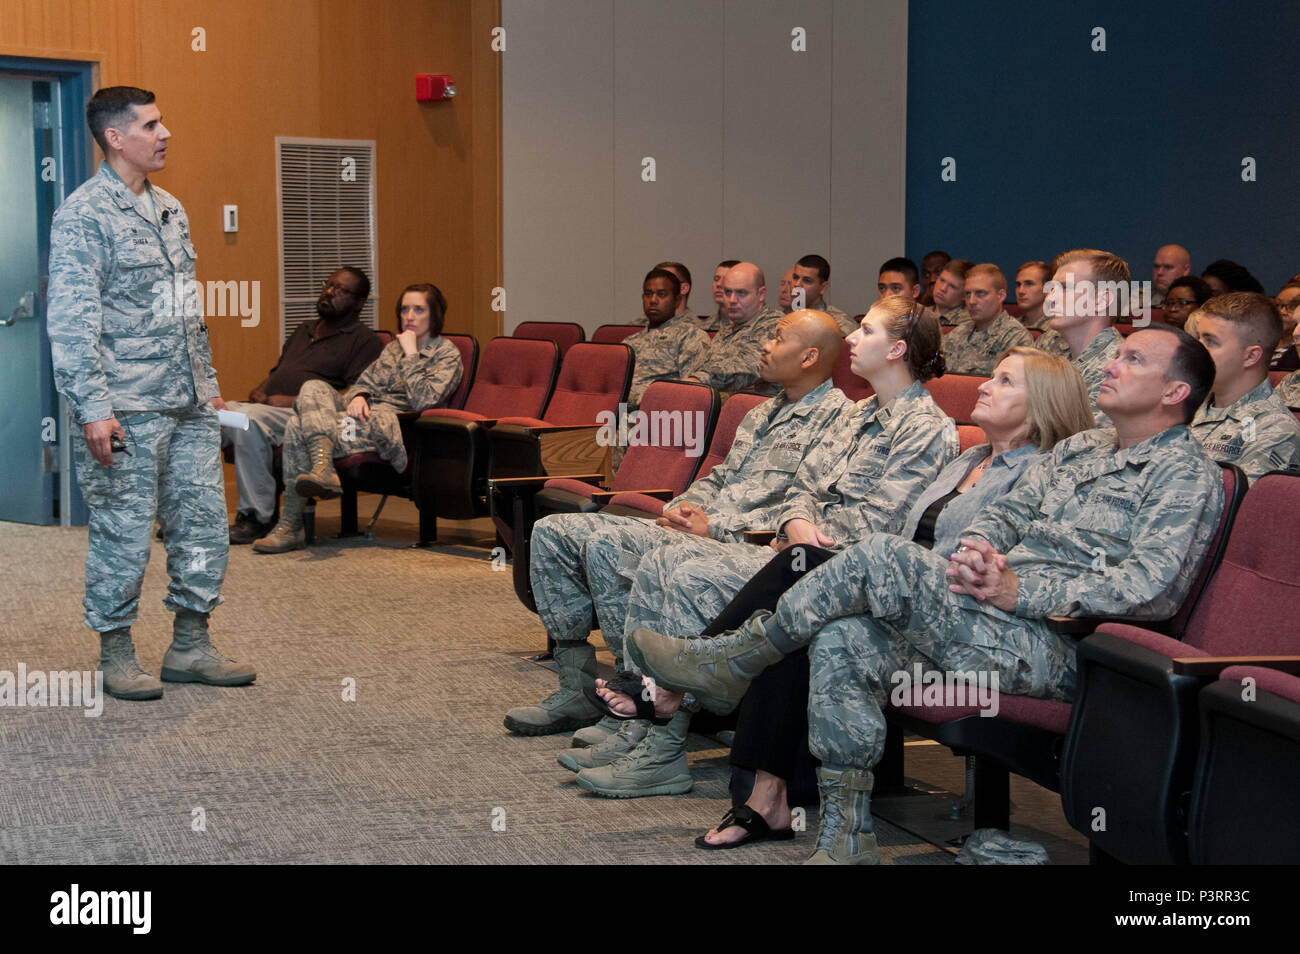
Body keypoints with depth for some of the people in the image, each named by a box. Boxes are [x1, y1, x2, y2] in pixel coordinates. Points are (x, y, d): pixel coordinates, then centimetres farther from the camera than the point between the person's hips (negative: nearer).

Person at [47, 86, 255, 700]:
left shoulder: (170, 209, 16)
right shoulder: (83, 214, -9)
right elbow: (71, 320, -14)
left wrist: (207, 384, 20)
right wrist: (92, 408, -20)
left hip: (189, 406, 8)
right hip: (127, 411, -7)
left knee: (204, 524, 8)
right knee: (123, 533, 0)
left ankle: (190, 647, 20)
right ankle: (116, 655, 13)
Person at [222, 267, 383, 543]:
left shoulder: (365, 341, 3)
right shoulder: (303, 331, 29)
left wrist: (296, 401, -15)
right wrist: (259, 391, 7)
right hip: (266, 406, 8)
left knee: (248, 418, -34)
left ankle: (257, 517, -29)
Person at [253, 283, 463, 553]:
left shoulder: (447, 353, 5)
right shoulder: (393, 347, 28)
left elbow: (423, 401, -10)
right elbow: (365, 381, 20)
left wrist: (410, 355, -8)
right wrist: (358, 396, -4)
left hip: (388, 427, -7)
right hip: (365, 415, 7)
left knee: (299, 428, -24)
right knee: (313, 387, -24)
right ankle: (323, 469, -38)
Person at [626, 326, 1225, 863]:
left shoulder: (1187, 474, 0)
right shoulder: (1080, 447, 26)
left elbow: (1151, 587, -14)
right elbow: (1008, 512, 22)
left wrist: (1018, 591, -18)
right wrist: (976, 552, -4)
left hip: (1058, 648, -8)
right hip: (994, 622, 8)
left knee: (883, 558, -24)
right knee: (843, 642, -16)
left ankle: (731, 663, -9)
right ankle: (846, 843, -11)